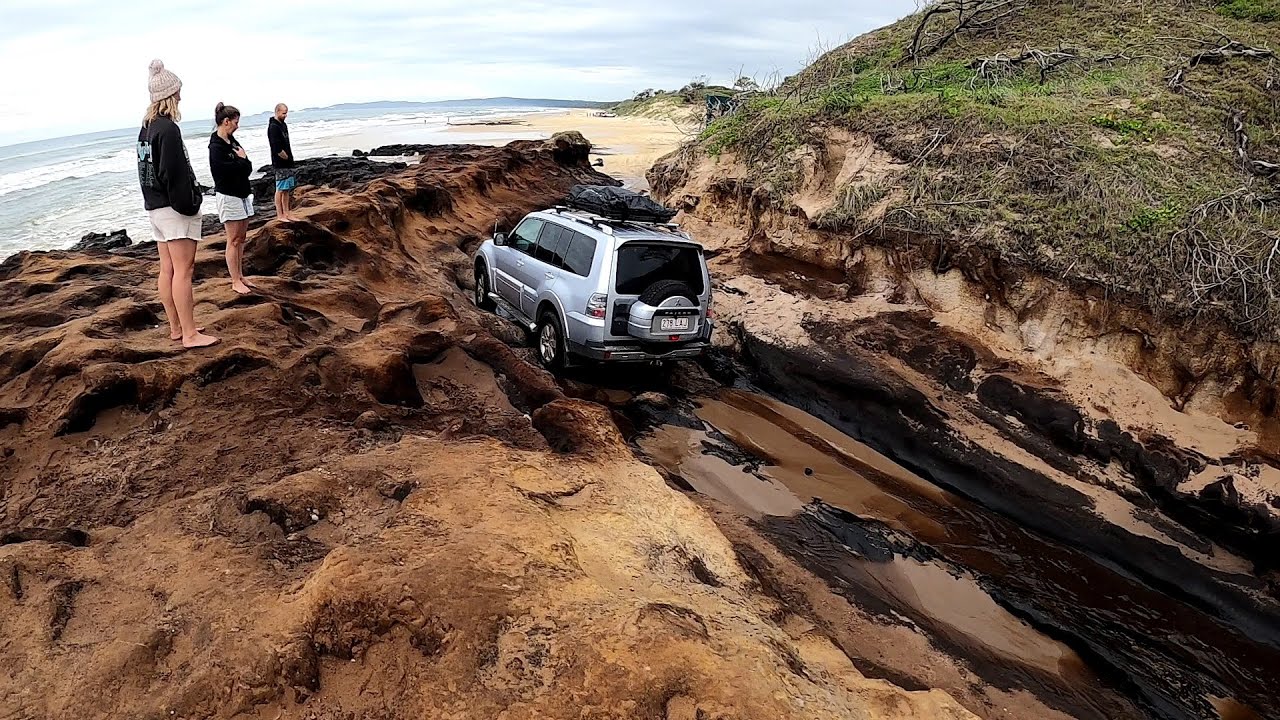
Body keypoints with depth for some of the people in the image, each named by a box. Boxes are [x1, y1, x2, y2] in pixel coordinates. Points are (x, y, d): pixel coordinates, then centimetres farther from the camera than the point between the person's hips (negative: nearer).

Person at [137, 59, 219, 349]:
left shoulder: (146, 127, 12)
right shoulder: (168, 128, -17)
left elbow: (148, 169, 16)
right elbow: (174, 174, -21)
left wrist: (153, 200, 19)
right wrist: (188, 206, -16)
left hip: (155, 206, 10)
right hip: (174, 208, -9)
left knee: (167, 269, 12)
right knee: (183, 271, -7)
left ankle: (176, 327, 20)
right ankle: (189, 334, -4)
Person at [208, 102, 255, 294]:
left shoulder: (231, 141, 10)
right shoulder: (216, 147, -15)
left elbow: (248, 168, 10)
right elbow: (228, 170, -24)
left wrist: (242, 161, -9)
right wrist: (242, 160, -11)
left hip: (242, 193, 9)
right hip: (228, 195, -9)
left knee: (241, 238, 12)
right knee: (233, 240, -4)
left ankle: (240, 277, 20)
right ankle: (235, 282, 2)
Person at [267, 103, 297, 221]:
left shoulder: (283, 125, 15)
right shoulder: (273, 127, -15)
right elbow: (277, 148, -23)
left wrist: (290, 158, 9)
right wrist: (286, 157, -11)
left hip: (288, 163, 9)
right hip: (280, 164, -9)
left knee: (287, 189, 12)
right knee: (280, 189, -4)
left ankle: (287, 213, 18)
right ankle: (280, 215, 2)